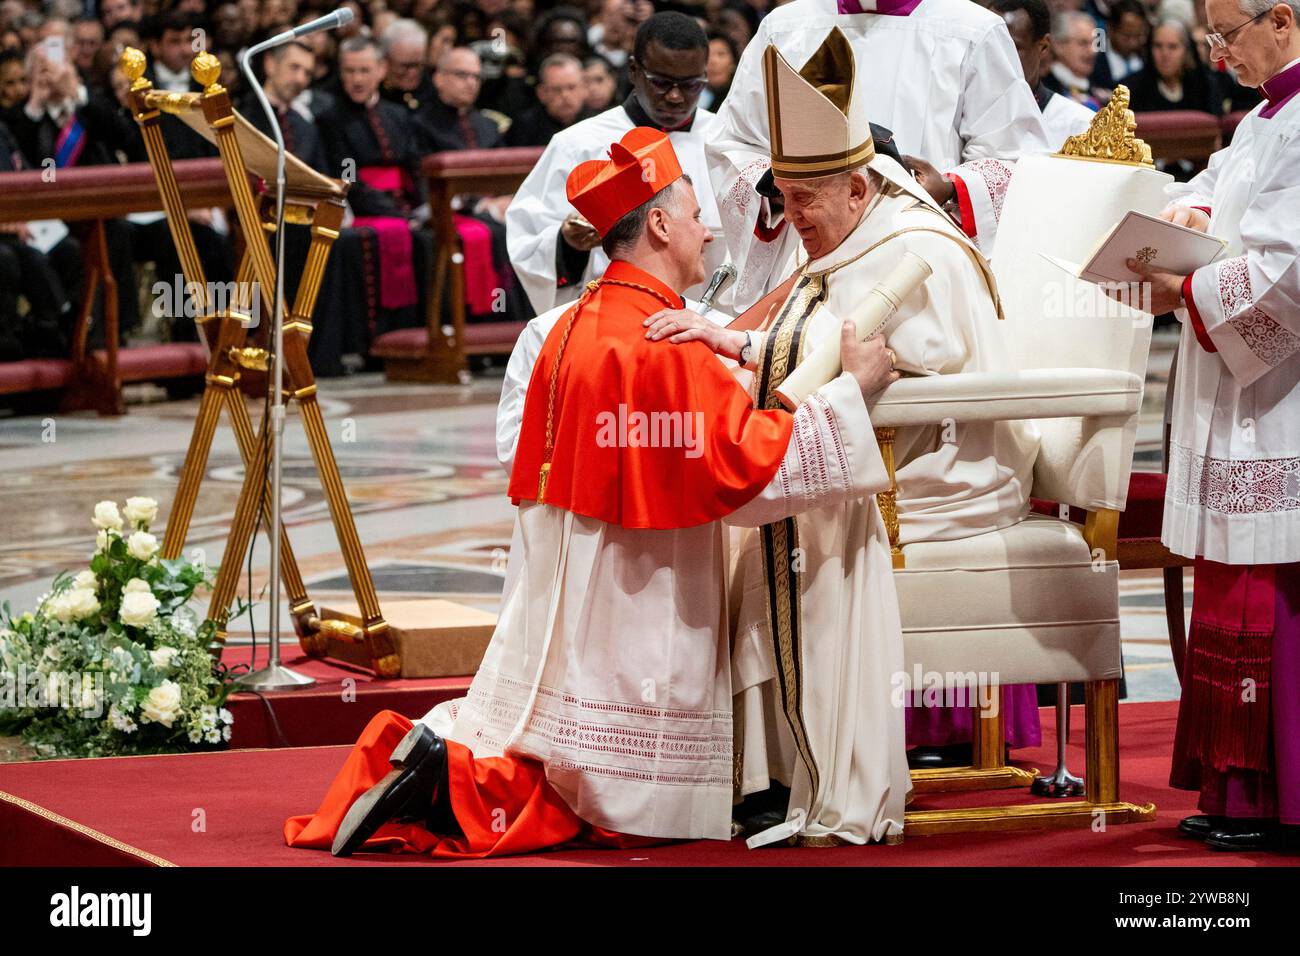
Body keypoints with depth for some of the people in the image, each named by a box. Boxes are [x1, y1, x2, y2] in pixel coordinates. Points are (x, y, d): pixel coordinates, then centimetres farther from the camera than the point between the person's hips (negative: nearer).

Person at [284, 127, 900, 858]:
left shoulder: (576, 326, 10)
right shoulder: (663, 344, -16)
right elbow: (749, 461, -19)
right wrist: (850, 389, -13)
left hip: (561, 605, 9)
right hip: (635, 602, -8)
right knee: (637, 807, -1)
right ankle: (449, 787, -16)